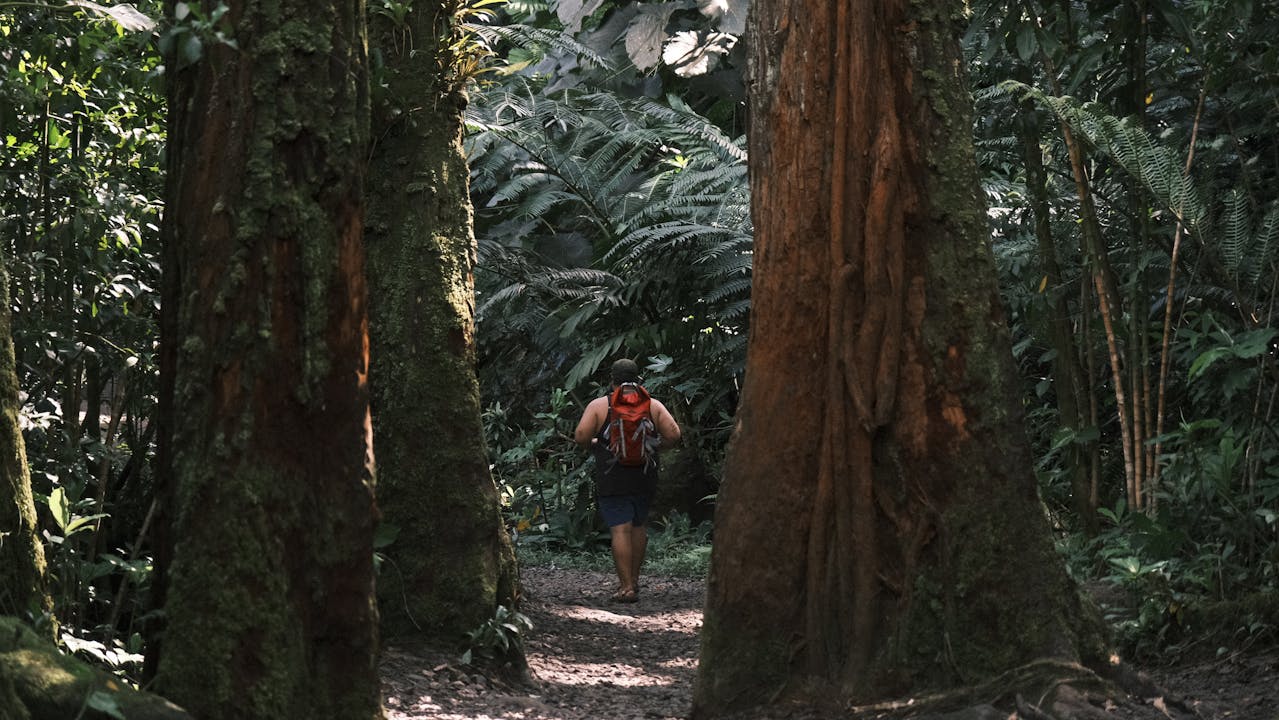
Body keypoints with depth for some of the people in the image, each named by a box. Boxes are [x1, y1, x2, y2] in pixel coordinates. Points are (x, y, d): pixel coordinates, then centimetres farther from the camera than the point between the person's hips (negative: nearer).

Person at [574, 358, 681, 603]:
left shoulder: (598, 406, -2)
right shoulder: (653, 406, 5)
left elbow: (580, 436, -10)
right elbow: (673, 434, -2)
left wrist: (594, 445, 10)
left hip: (613, 479, -3)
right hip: (645, 475, 4)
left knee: (620, 529, -6)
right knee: (638, 526, 18)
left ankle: (627, 587, -12)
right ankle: (634, 579, 27)